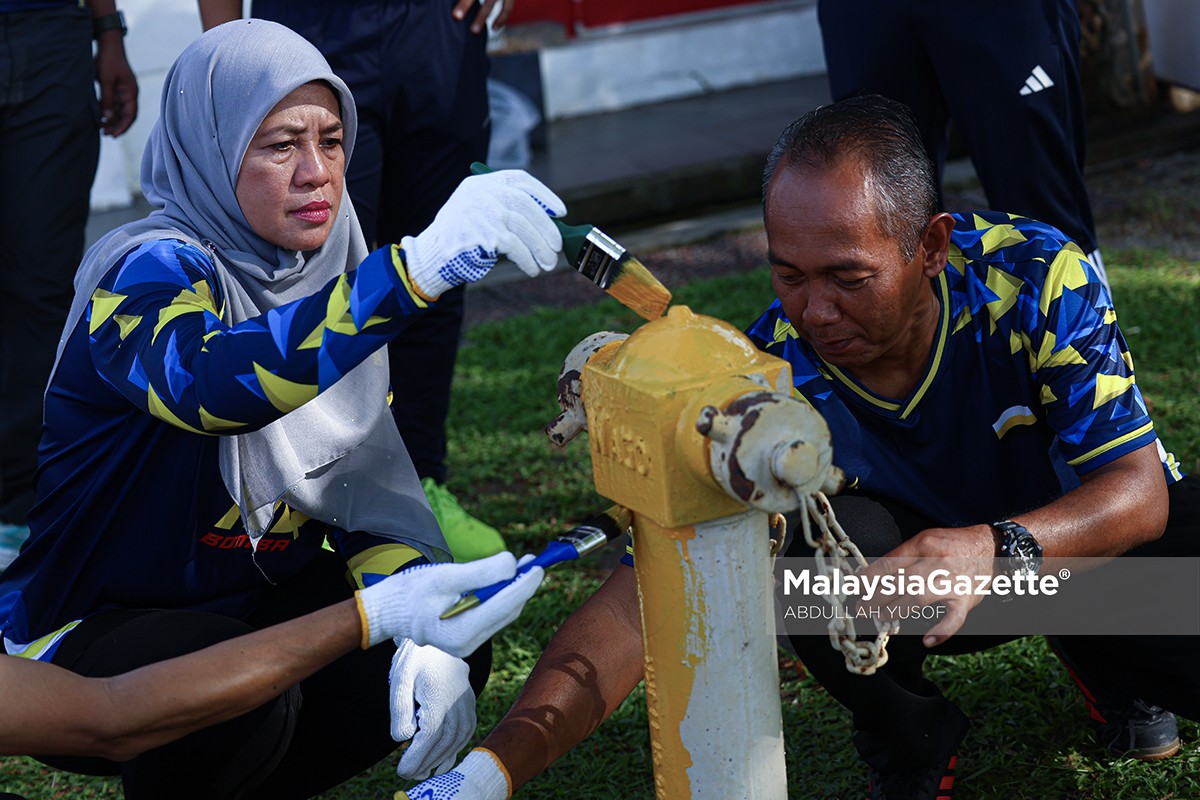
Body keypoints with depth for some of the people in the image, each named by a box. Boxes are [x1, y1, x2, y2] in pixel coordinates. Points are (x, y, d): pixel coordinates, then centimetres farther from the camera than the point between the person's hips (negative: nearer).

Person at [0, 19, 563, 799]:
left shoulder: (332, 277, 1)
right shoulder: (147, 273, -21)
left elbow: (367, 484, 0)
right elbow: (207, 381, -46)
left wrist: (420, 629, -19)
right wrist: (417, 268, -58)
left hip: (253, 602, 7)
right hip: (87, 632, -7)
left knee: (448, 654, -13)